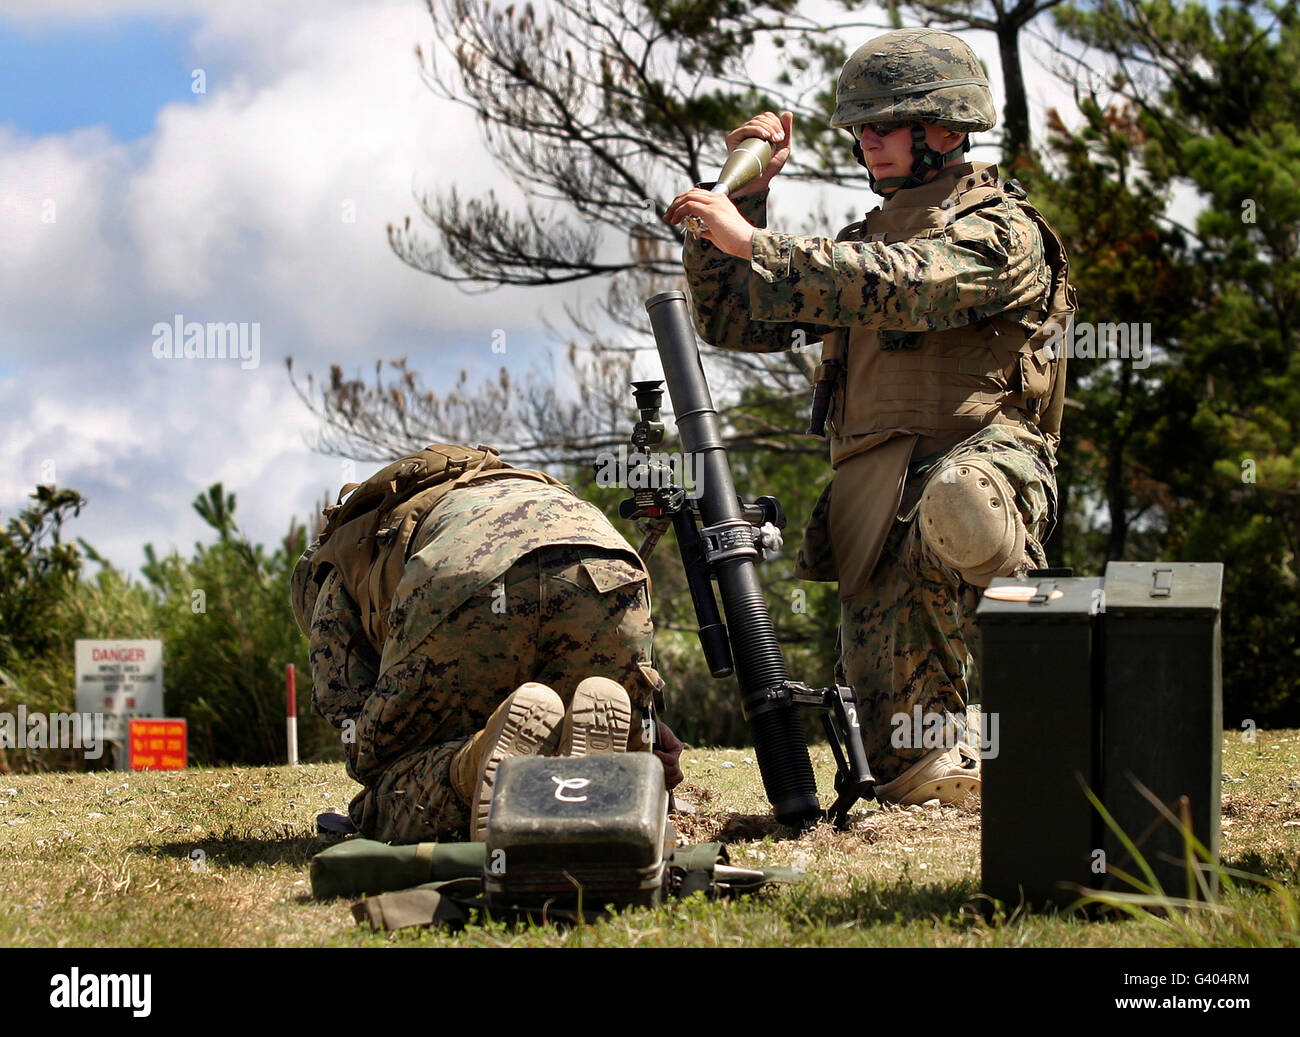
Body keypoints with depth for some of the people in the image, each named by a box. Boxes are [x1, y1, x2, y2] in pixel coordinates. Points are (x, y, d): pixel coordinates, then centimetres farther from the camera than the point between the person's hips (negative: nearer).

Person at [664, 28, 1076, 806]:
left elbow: (904, 286, -17)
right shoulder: (864, 243, 27)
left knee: (955, 511, -46)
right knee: (898, 762, -10)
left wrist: (753, 241, -19)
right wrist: (743, 193, 15)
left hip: (980, 455, -6)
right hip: (874, 499, 6)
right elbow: (733, 320, 26)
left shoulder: (1001, 231, 3)